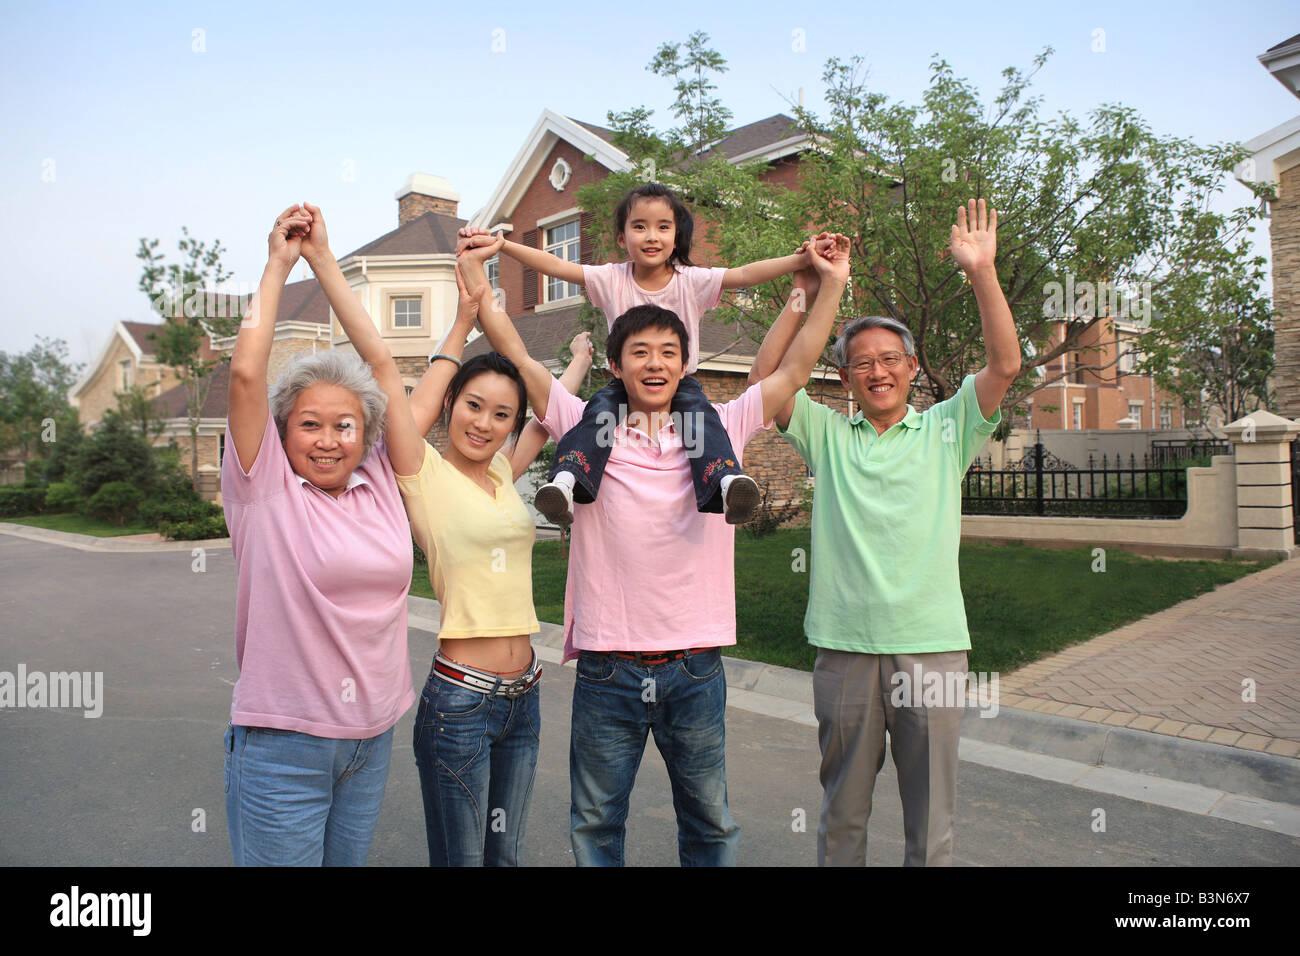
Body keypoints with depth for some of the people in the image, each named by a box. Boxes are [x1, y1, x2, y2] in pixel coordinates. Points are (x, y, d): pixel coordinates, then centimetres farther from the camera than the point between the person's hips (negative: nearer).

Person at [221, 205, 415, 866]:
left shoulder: (381, 482, 4)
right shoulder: (265, 486, -6)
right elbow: (247, 372, -15)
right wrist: (278, 265, -6)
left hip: (370, 739, 4)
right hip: (282, 743, -4)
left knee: (348, 860, 18)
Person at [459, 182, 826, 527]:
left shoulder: (691, 281, -5)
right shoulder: (611, 280, -3)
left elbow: (745, 274, -17)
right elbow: (555, 266, -11)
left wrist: (802, 259, -30)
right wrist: (497, 243, -21)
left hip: (680, 383, -1)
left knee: (699, 412, -32)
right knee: (599, 408, -29)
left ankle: (728, 480, -47)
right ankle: (565, 480, -41)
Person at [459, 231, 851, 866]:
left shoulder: (718, 430, 4)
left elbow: (793, 370, 7)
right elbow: (517, 357, 0)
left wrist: (831, 285, 7)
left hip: (695, 669, 1)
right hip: (607, 670, -1)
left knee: (710, 825, 18)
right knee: (595, 826, 16)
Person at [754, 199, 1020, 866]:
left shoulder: (945, 429, 7)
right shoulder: (828, 435, 7)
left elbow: (1004, 366, -4)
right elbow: (766, 377, -2)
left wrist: (981, 272, -12)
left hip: (931, 644, 0)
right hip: (844, 646, 0)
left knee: (930, 820, 10)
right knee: (842, 814, 14)